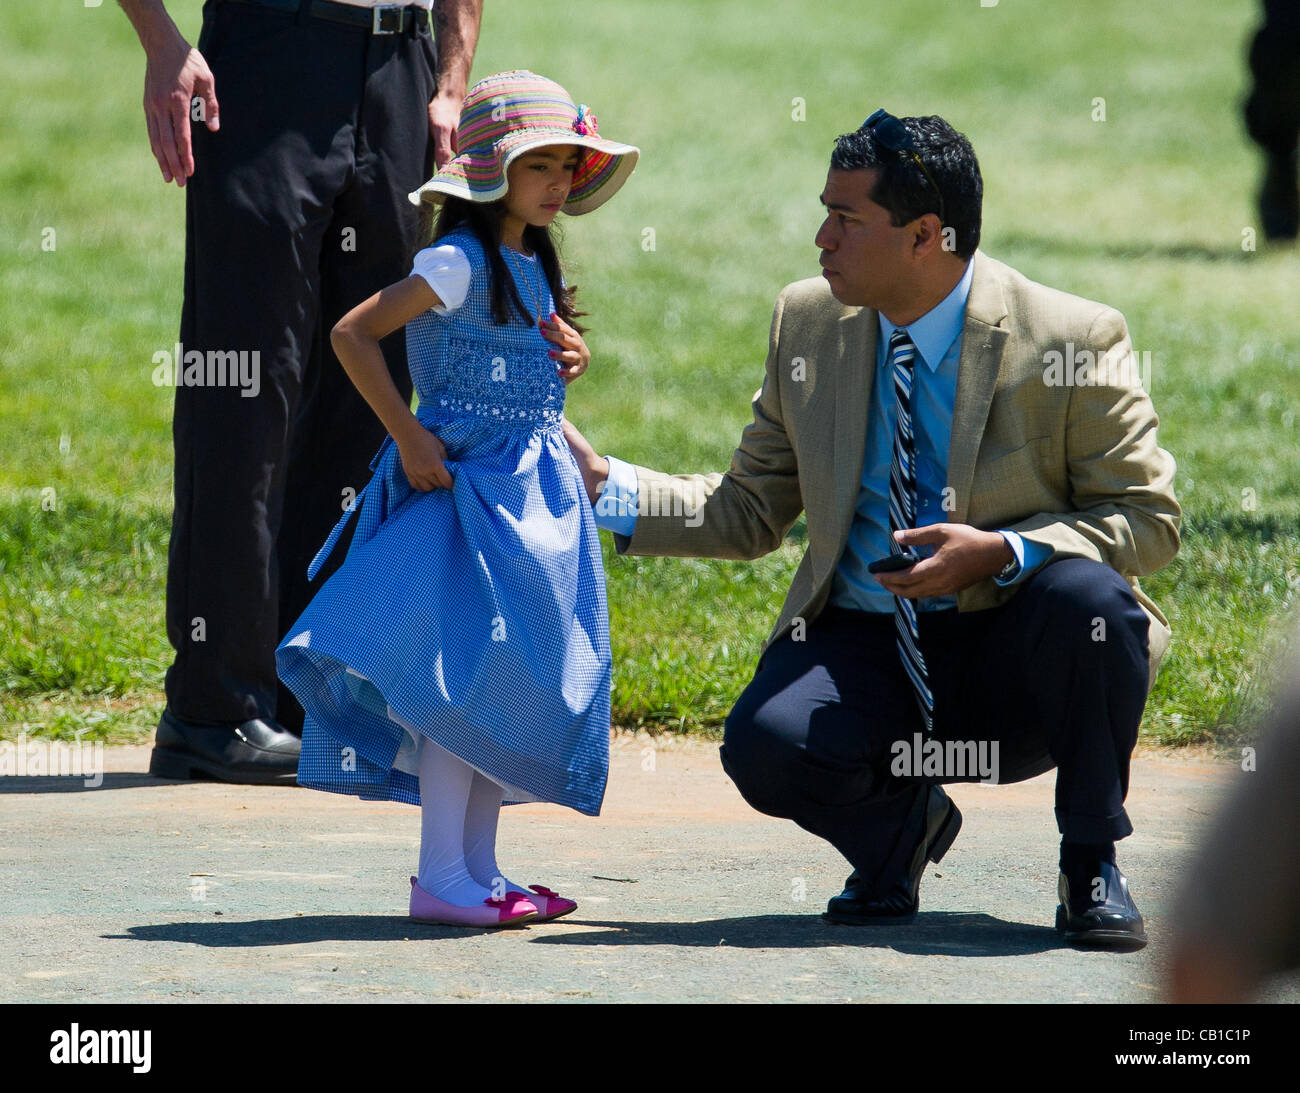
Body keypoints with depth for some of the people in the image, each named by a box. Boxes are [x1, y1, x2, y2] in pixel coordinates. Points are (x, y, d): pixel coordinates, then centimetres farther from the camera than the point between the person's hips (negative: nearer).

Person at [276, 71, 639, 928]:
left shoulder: (534, 264, 14)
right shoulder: (461, 262, -13)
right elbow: (353, 334, -19)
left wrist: (570, 360, 7)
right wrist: (408, 437, -19)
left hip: (535, 499, 9)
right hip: (467, 489, -9)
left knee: (511, 680, 10)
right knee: (468, 675, -11)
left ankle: (480, 871, 15)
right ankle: (442, 878, -10)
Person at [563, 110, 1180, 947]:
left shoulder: (1076, 338, -10)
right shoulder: (808, 323, 4)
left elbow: (1149, 519, -9)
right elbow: (748, 513, 10)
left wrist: (1001, 554, -24)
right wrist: (606, 488, -3)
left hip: (1015, 657, -2)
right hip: (865, 646, 2)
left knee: (1088, 596, -37)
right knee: (766, 745, -30)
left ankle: (1092, 865, -12)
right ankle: (903, 823, 7)